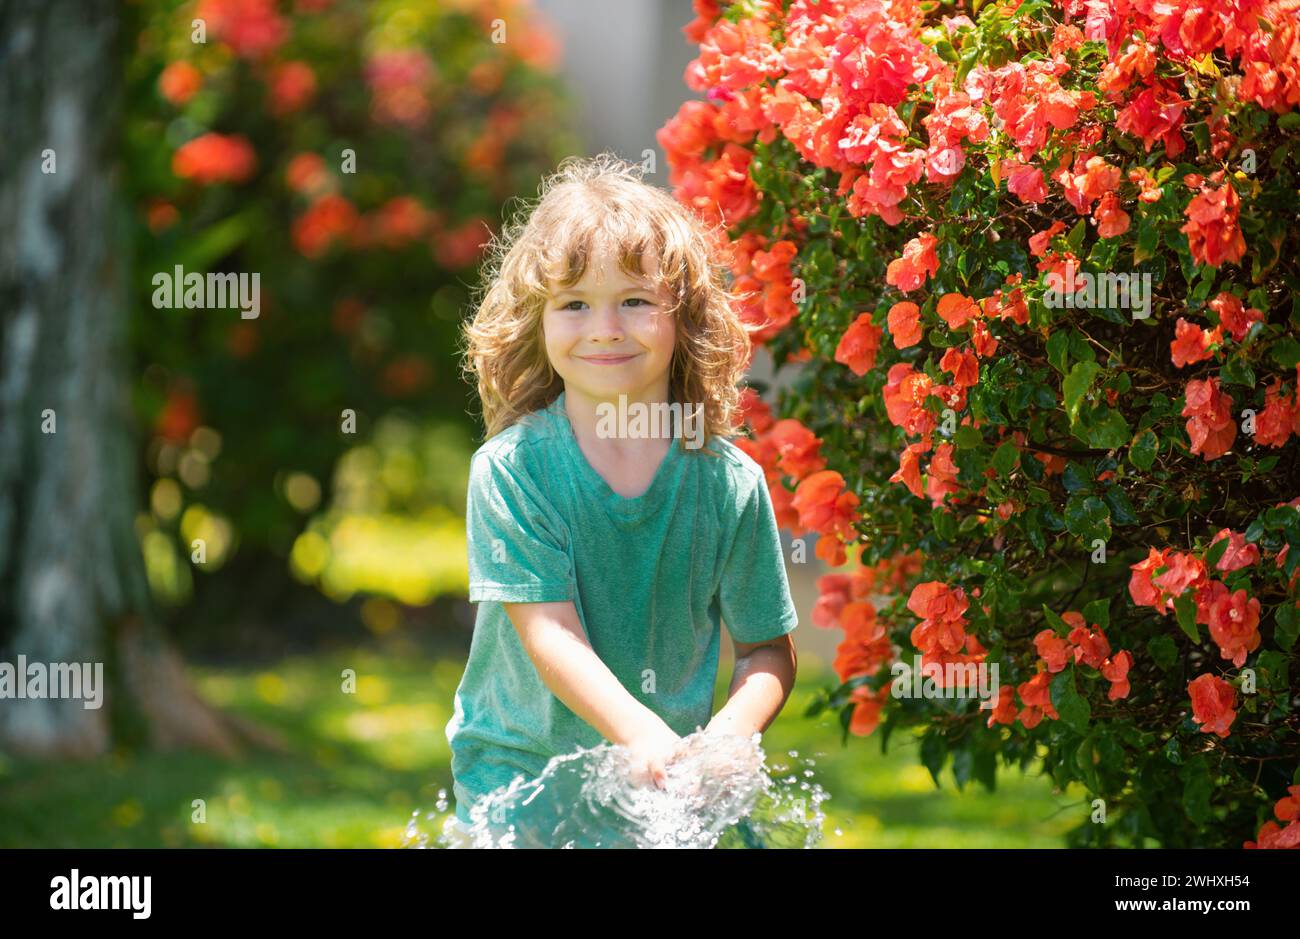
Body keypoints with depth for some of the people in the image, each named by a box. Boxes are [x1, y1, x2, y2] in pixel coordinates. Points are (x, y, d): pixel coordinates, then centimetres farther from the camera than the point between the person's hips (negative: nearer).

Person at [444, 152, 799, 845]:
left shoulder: (729, 483, -5)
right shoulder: (509, 470, -10)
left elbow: (768, 649, 3)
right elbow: (547, 632, -17)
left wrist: (729, 732, -19)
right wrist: (642, 735, -32)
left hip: (665, 785, 1)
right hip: (516, 771, -1)